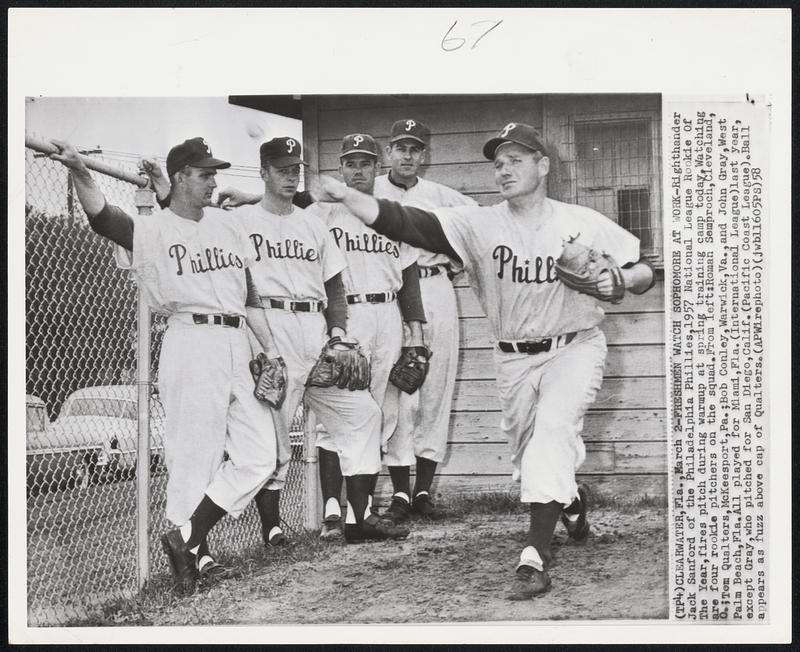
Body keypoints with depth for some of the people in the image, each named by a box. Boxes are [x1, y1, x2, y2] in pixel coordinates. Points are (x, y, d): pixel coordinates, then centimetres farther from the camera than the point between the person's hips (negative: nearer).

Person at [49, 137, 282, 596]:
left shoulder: (224, 223, 15)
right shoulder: (153, 231, -3)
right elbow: (102, 216, -22)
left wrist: (271, 350, 15)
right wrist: (81, 174, -41)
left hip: (236, 347, 7)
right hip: (192, 346, -7)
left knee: (259, 454, 4)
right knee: (195, 455, -6)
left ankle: (188, 541, 9)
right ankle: (195, 549, 6)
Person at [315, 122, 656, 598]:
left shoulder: (584, 224, -8)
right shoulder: (480, 225, -8)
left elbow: (646, 270, 0)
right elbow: (406, 222, -21)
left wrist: (620, 281, -23)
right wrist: (348, 196, -36)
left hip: (574, 348, -3)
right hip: (514, 359, 3)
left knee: (553, 424, -27)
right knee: (531, 458, 11)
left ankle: (536, 556, -29)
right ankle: (571, 501, 48)